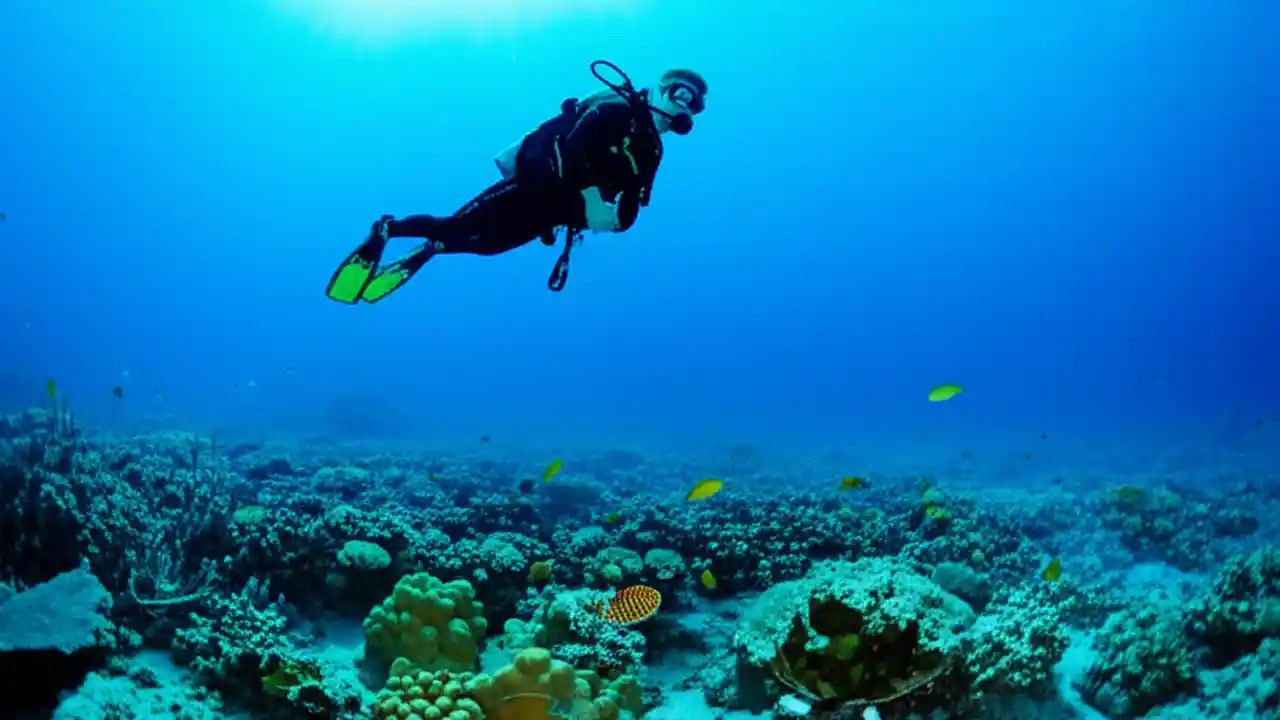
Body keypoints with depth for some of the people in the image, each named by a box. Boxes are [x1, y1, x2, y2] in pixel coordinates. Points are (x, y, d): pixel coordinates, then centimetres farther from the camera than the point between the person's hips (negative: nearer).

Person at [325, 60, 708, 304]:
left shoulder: (651, 150, 15)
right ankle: (387, 229, 4)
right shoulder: (619, 108, -9)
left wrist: (619, 218, -7)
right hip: (534, 183, -8)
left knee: (486, 243, 5)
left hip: (556, 209, 8)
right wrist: (591, 198, -28)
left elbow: (631, 202, 15)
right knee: (454, 228, -10)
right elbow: (575, 141, -24)